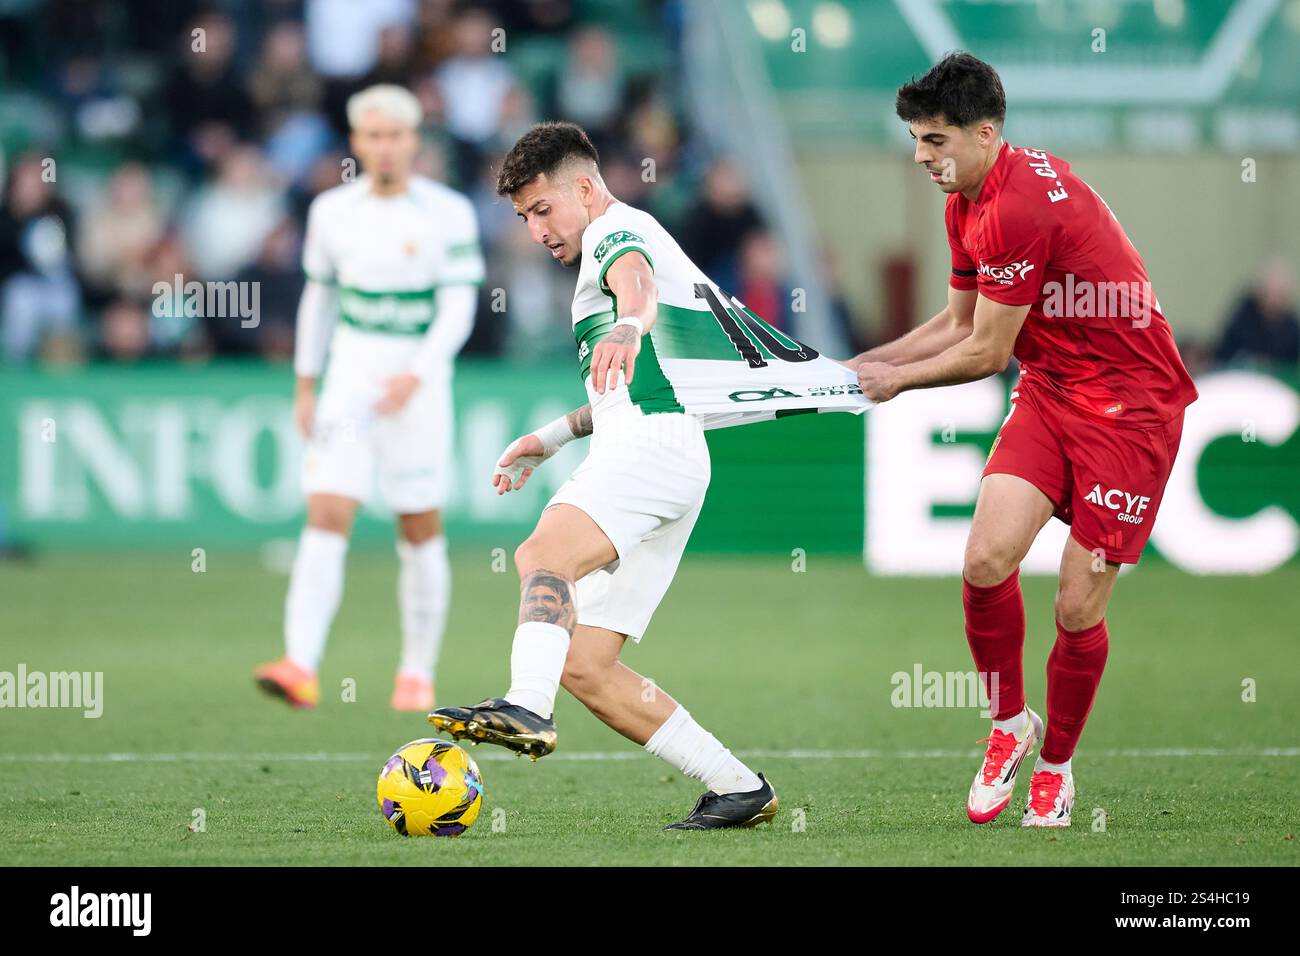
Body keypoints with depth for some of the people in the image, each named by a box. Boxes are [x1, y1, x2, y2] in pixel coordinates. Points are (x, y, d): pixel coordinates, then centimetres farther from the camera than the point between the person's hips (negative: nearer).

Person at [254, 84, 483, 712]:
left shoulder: (448, 214, -5)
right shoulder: (331, 211, 5)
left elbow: (458, 308, -10)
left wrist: (415, 376, -24)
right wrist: (305, 385, 15)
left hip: (419, 386, -2)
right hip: (349, 382, 2)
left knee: (421, 531, 6)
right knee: (326, 518, -13)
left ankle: (418, 672, 22)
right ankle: (301, 667, -25)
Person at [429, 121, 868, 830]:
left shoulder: (618, 232, 2)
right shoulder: (630, 242, 32)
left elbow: (636, 283, -27)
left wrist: (627, 328, -49)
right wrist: (552, 437, 41)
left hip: (651, 447, -10)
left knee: (542, 556, -34)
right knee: (583, 666, 3)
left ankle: (527, 709, -58)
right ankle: (737, 788, 5)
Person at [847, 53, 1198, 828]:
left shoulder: (1019, 207, -24)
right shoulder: (968, 204, 7)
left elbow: (987, 353, -16)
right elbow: (960, 322, 20)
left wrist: (898, 379, -1)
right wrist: (869, 361, 9)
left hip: (1129, 405, -8)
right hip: (1049, 392, 8)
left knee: (1079, 606, -5)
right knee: (987, 559, -13)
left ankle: (1057, 765, 17)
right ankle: (1010, 725, 8)